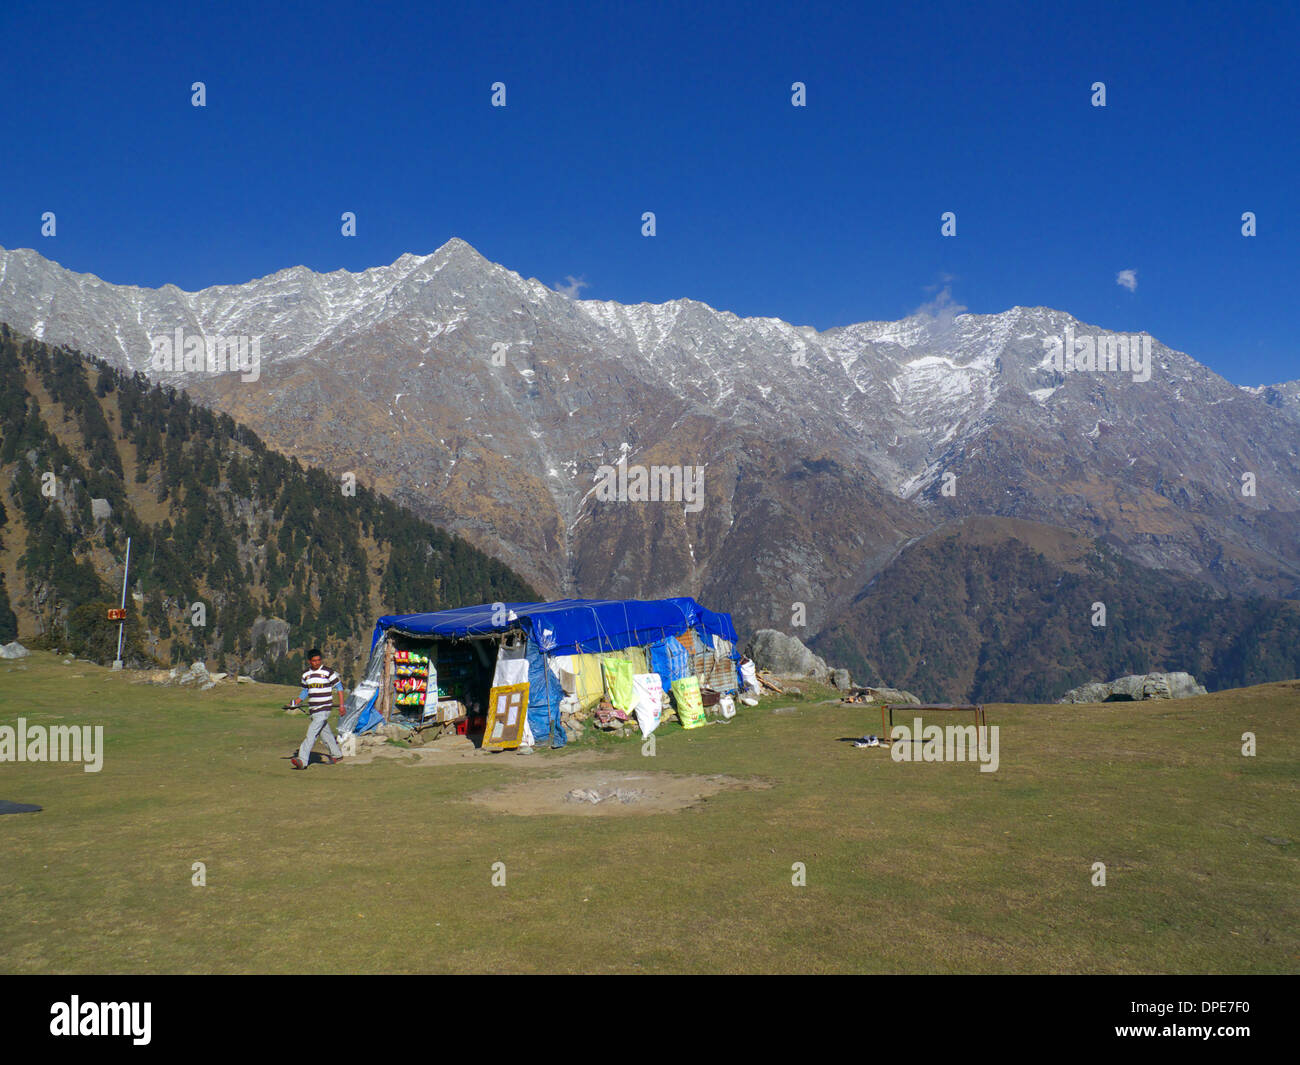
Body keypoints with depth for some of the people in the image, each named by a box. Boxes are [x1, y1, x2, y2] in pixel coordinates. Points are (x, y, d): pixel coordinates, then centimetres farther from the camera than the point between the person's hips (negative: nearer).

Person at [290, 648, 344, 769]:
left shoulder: (328, 672, -6)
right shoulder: (306, 675, 9)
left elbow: (339, 687, 1)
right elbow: (305, 691, 21)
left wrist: (341, 705, -1)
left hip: (324, 709, -6)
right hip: (313, 709, 6)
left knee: (311, 733, -16)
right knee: (326, 732, 14)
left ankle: (302, 760, -21)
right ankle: (336, 754, 31)